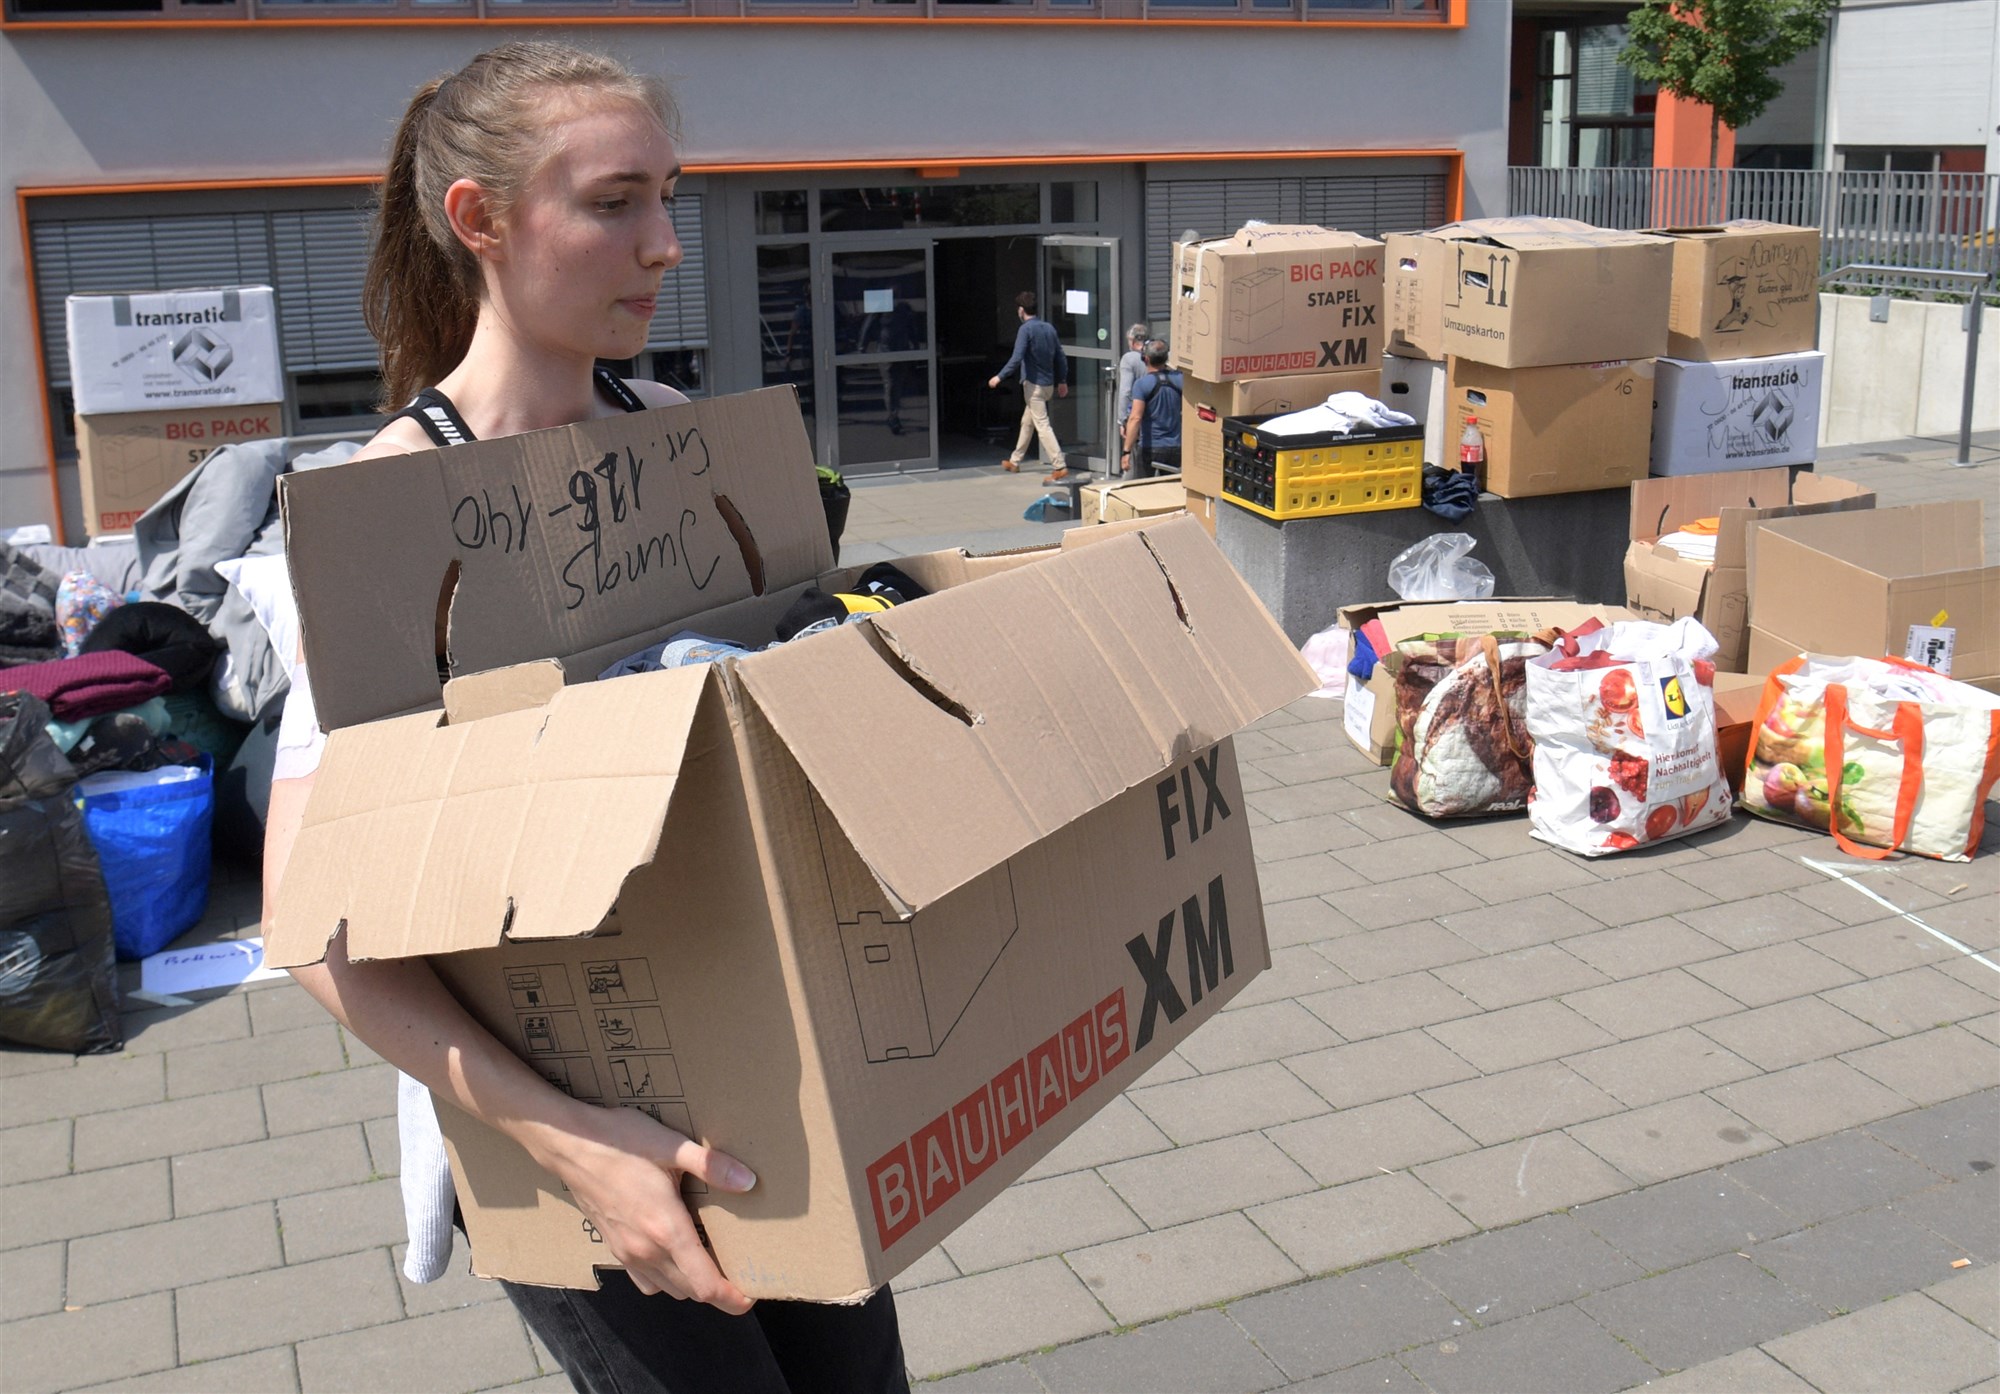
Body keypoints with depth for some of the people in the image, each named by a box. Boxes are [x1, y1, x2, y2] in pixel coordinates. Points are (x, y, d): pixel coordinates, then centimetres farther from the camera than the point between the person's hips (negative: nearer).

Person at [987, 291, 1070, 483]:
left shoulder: (1026, 329, -14)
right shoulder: (1049, 327, 8)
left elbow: (1017, 359, -23)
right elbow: (1061, 356, 12)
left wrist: (1000, 377, -16)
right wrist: (1062, 381, 20)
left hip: (1034, 384, -8)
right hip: (1048, 384, 8)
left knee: (1042, 425, -10)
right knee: (1027, 422, 21)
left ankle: (1059, 467, -18)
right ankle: (1014, 461, 34)